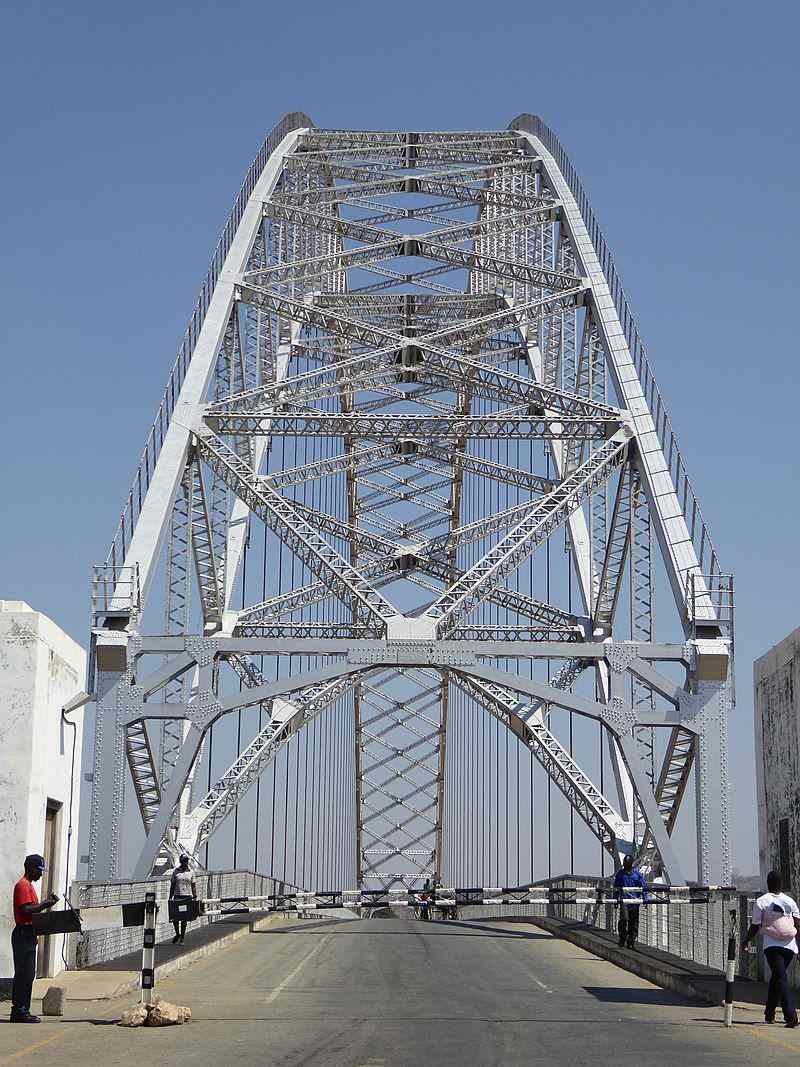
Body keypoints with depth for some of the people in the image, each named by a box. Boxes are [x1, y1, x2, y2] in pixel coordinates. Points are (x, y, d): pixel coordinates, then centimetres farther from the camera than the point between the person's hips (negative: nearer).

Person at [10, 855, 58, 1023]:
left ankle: (20, 1011, 14)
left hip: (28, 935, 10)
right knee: (24, 974, -9)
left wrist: (46, 903, 11)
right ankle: (20, 1011, -7)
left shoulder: (29, 885, 19)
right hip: (23, 933, -10)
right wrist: (46, 904, -18)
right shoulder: (23, 885, -12)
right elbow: (26, 910, -22)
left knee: (27, 974, 11)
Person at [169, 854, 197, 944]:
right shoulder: (176, 872, 5)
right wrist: (170, 897, 2)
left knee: (184, 919, 3)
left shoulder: (190, 873, 6)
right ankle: (177, 934, 18)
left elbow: (193, 886, 8)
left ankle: (182, 937, 11)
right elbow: (172, 885, 7)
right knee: (174, 917, -5)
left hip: (188, 897, 0)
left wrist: (195, 897, 1)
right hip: (177, 897, 0)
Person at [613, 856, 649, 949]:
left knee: (633, 922, 3)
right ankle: (622, 939, -3)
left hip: (635, 901, 1)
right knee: (624, 919, -17)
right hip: (624, 901, -1)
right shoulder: (620, 873, 6)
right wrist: (616, 899, 13)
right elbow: (616, 888, 15)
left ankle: (631, 942, 13)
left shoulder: (637, 874, 4)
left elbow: (644, 887, 9)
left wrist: (645, 899, 3)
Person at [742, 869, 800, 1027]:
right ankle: (769, 1013, 26)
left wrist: (746, 941, 16)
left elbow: (755, 927, 0)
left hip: (772, 946, -4)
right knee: (776, 977, 19)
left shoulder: (761, 902, -1)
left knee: (781, 979, -8)